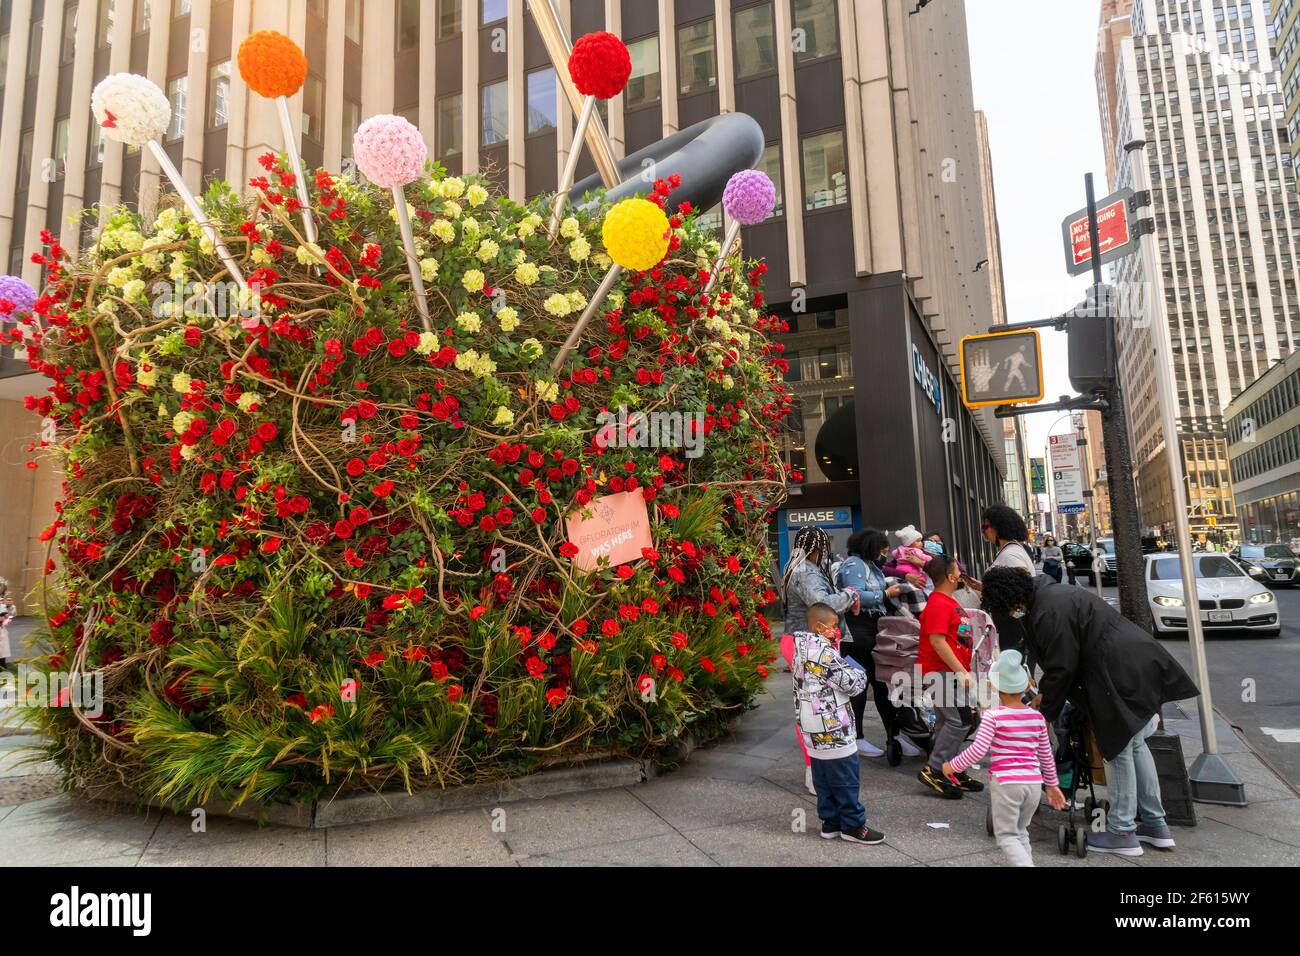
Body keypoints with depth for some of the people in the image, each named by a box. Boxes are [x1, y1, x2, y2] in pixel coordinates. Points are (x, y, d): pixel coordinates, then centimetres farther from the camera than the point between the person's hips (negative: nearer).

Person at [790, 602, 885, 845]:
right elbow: (851, 683, -16)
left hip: (812, 729, 9)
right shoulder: (823, 651, -20)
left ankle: (830, 821, 24)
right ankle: (853, 826, 12)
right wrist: (860, 672, 3)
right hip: (832, 728, -9)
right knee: (845, 779, 3)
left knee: (823, 777, 16)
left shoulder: (802, 649, 8)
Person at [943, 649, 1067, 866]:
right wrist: (1052, 784, 29)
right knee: (1020, 831, 22)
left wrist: (952, 766, -3)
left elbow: (978, 750, -16)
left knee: (1006, 835, 6)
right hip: (1034, 782, 5)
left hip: (1005, 782, -5)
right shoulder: (1037, 717, 6)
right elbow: (1046, 755, 15)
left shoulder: (993, 715, -9)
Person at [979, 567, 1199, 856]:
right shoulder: (1049, 594, 13)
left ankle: (1122, 832, 12)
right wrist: (1045, 692, 20)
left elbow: (1062, 667, -15)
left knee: (1118, 749, 1)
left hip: (1121, 673, -11)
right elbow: (1060, 658, 21)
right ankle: (1156, 825, 29)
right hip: (1139, 664, 11)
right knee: (1134, 744, 19)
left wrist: (1046, 712, -3)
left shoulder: (1048, 612, -20)